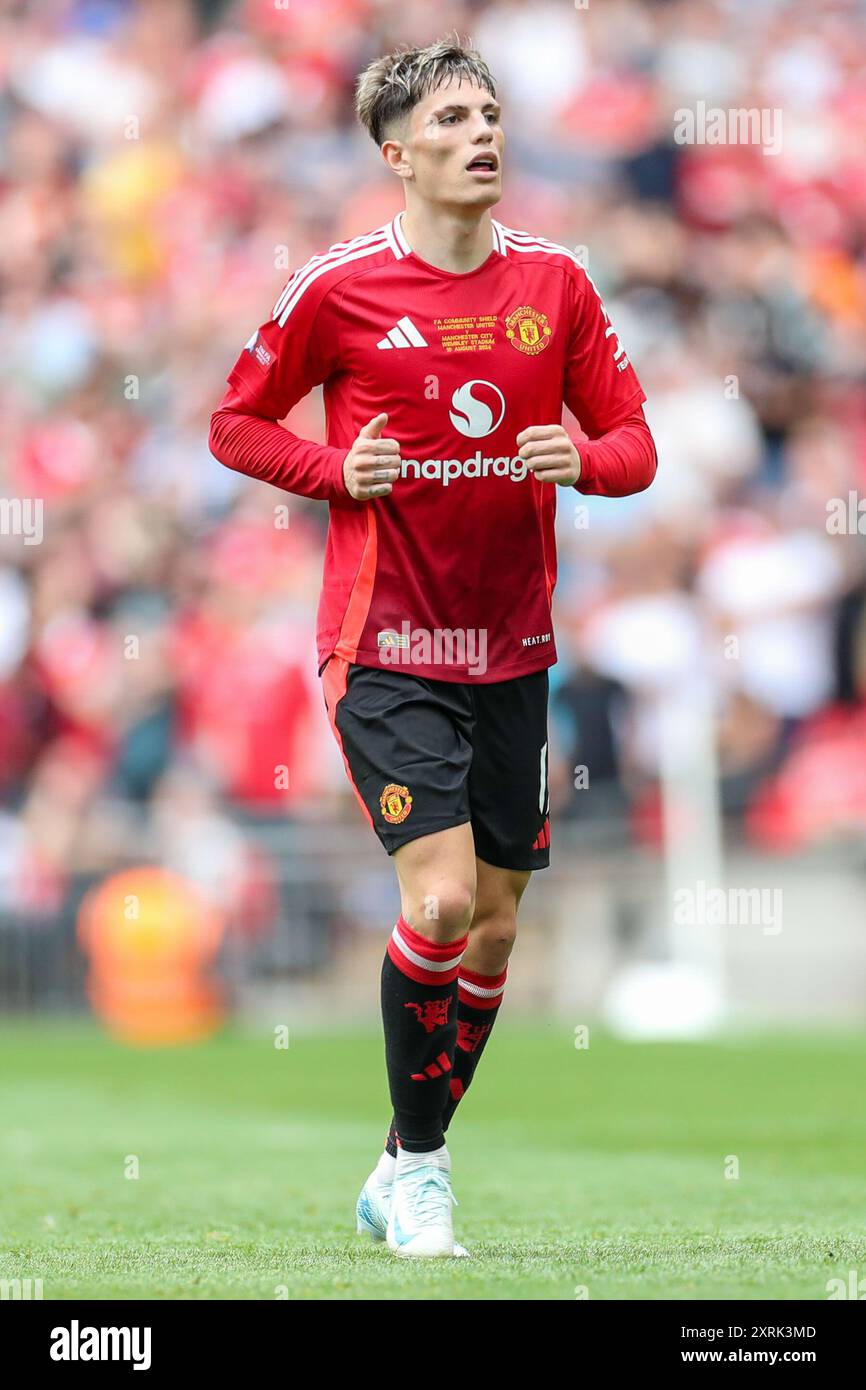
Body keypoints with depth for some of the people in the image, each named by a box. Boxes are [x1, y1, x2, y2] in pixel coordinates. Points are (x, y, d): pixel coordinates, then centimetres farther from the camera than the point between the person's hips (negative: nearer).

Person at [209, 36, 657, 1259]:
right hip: (386, 645, -5)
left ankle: (400, 1177, 24)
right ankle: (419, 1167, 1)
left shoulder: (554, 282, 4)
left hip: (511, 652, 5)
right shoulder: (338, 288, -6)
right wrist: (339, 471, -12)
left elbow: (634, 445, 8)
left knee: (495, 924, 7)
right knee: (440, 897, -18)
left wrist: (584, 459, -14)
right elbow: (237, 425, 5)